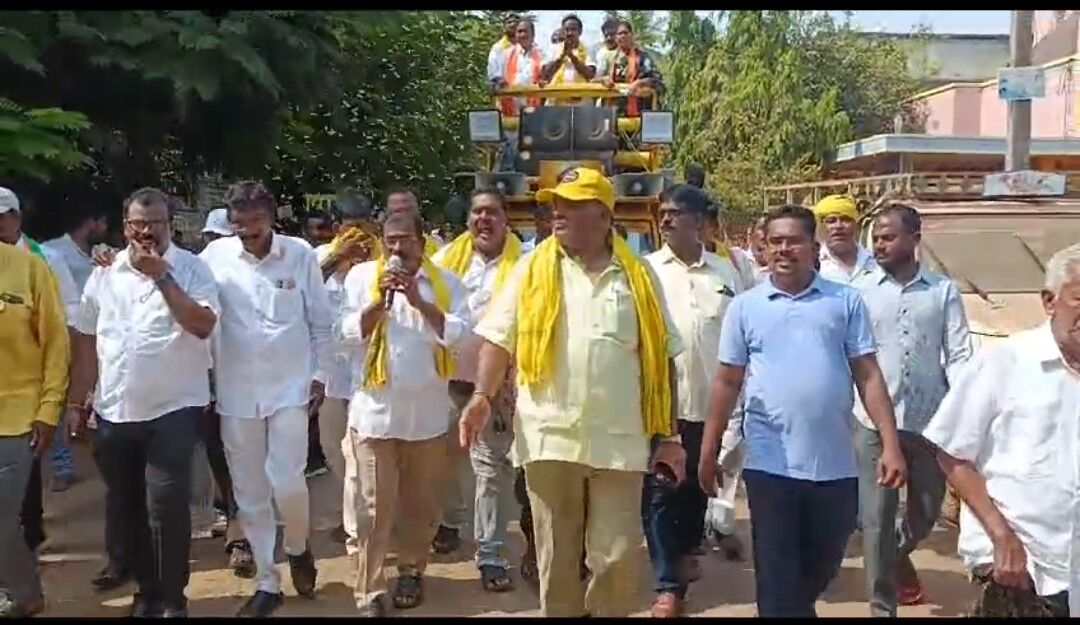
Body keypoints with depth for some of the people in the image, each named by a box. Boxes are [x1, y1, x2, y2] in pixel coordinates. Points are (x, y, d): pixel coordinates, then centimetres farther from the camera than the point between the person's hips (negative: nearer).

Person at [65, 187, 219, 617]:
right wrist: (77, 402, 9)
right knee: (125, 507, 13)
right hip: (114, 411, 5)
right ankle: (147, 590, 30)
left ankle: (173, 599, 8)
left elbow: (203, 324, -19)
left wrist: (161, 275, -21)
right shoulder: (104, 273, 6)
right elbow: (87, 342, 10)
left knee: (166, 505, -8)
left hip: (173, 408, -4)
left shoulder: (191, 268, -5)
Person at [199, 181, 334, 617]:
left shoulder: (301, 254, -4)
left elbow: (321, 322, 3)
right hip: (236, 390, 2)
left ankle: (298, 548, 23)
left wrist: (319, 375, 1)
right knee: (249, 493, 8)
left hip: (290, 386, -2)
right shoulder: (215, 255, -2)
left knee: (287, 482, -9)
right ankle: (266, 582, 23)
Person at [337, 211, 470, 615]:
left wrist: (419, 301, -17)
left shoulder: (446, 282, 3)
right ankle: (370, 591, 7)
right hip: (375, 409, -1)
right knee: (374, 506, 0)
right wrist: (380, 301, -16)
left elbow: (458, 333, -8)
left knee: (420, 502, 13)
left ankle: (411, 572, 30)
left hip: (427, 411, 1)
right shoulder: (361, 276, 2)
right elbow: (346, 333, -4)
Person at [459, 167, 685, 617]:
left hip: (620, 441, 0)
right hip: (550, 438, 0)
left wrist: (668, 435, 5)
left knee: (618, 559, 5)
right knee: (556, 556, 10)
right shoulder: (533, 271, 5)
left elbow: (660, 359, 8)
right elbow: (499, 339, 3)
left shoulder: (639, 277, 6)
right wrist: (483, 396, -13)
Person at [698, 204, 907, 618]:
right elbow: (727, 382, 7)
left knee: (823, 567, 18)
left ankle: (796, 606, 46)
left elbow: (868, 376, 2)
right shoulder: (745, 306, 3)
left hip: (835, 464, 2)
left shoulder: (846, 301, 2)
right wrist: (708, 452, 7)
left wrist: (891, 445, -5)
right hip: (771, 464, -1)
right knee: (776, 577, 5)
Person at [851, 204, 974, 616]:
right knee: (876, 517, 0)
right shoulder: (861, 288, -1)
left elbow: (958, 355, -1)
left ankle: (900, 556, 48)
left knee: (926, 510, 17)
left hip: (929, 420, 2)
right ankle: (882, 605, 13)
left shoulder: (943, 290, 1)